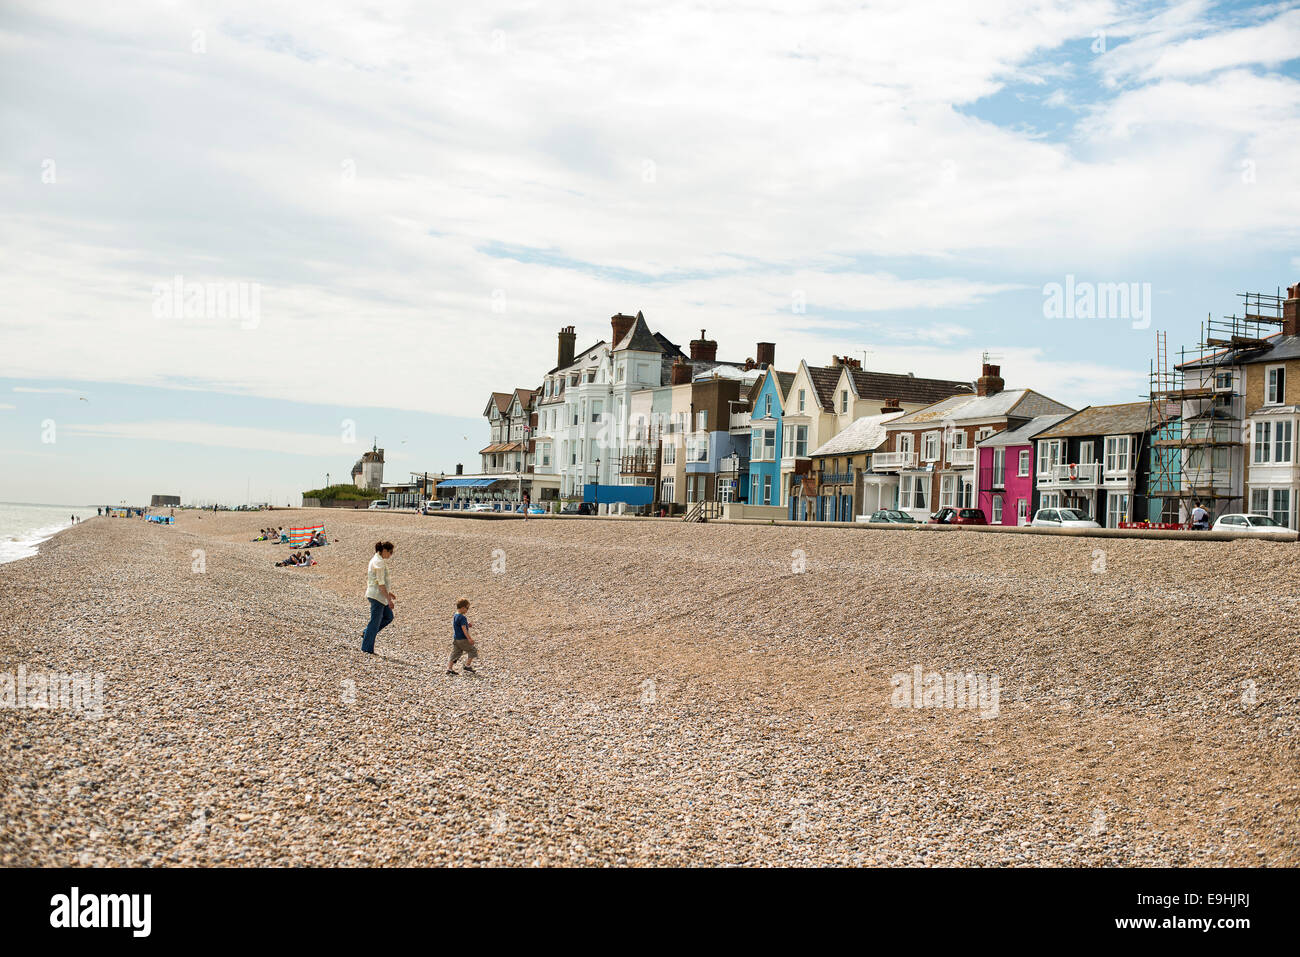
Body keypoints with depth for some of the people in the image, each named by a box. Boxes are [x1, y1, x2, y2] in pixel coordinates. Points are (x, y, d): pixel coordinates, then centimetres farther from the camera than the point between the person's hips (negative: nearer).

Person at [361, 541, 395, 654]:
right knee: (375, 621, -1)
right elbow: (380, 583, -21)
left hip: (375, 594, 10)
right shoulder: (379, 562, -18)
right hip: (377, 595, -10)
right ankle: (367, 648, 7)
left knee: (388, 616, 15)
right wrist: (389, 599, -20)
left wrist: (387, 592, 24)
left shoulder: (375, 560, 13)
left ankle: (366, 634, 17)